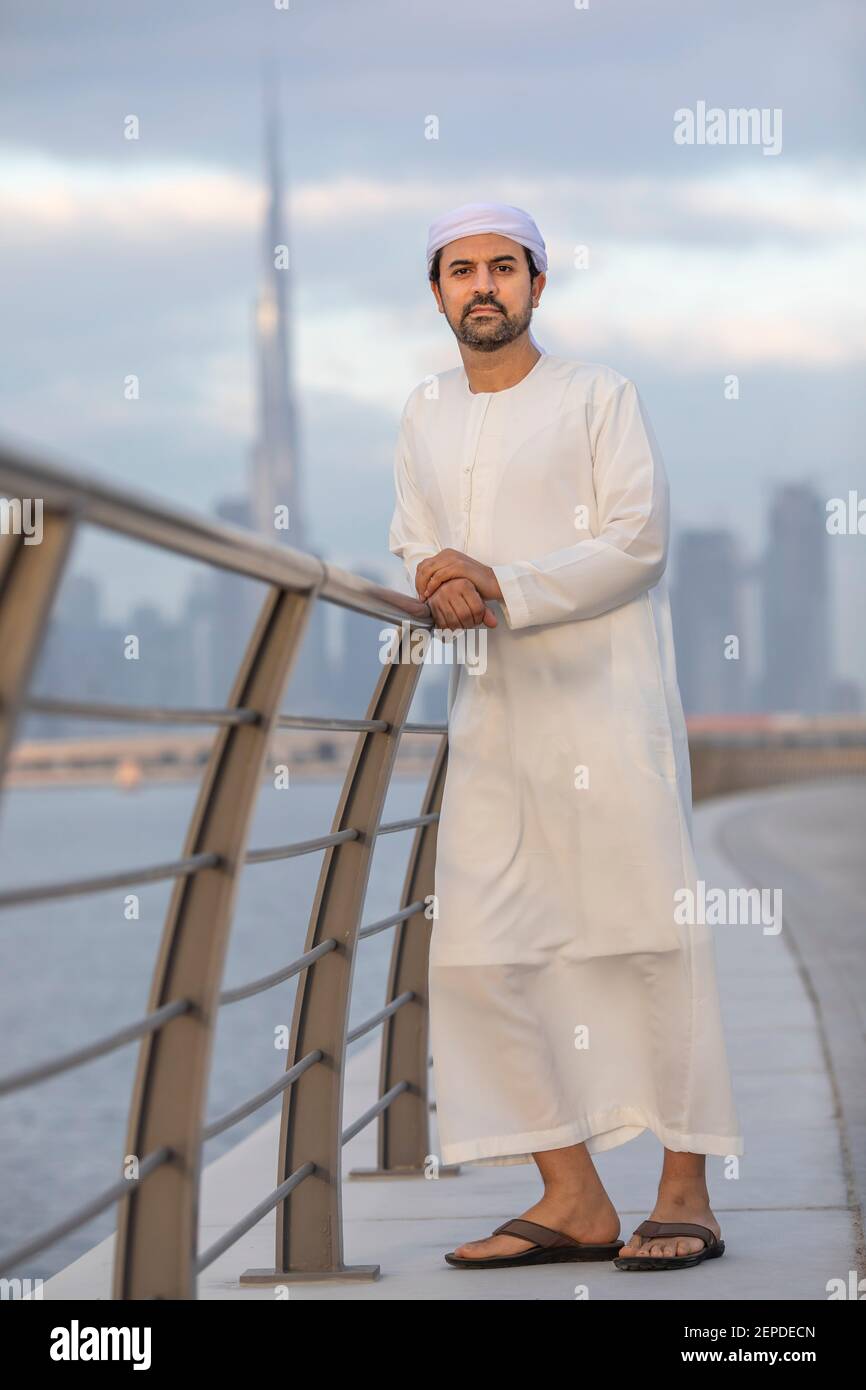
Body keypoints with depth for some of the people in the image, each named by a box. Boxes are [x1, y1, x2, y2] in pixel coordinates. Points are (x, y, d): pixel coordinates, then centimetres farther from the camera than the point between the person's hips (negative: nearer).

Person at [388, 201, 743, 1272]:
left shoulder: (599, 396, 1)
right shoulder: (424, 415, 18)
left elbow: (638, 541, -8)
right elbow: (411, 550, 15)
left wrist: (505, 588, -16)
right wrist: (437, 582, -9)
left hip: (604, 697, -6)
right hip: (487, 712, 6)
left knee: (645, 931, -7)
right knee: (479, 954, -1)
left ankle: (686, 1192, -3)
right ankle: (574, 1199, 4)